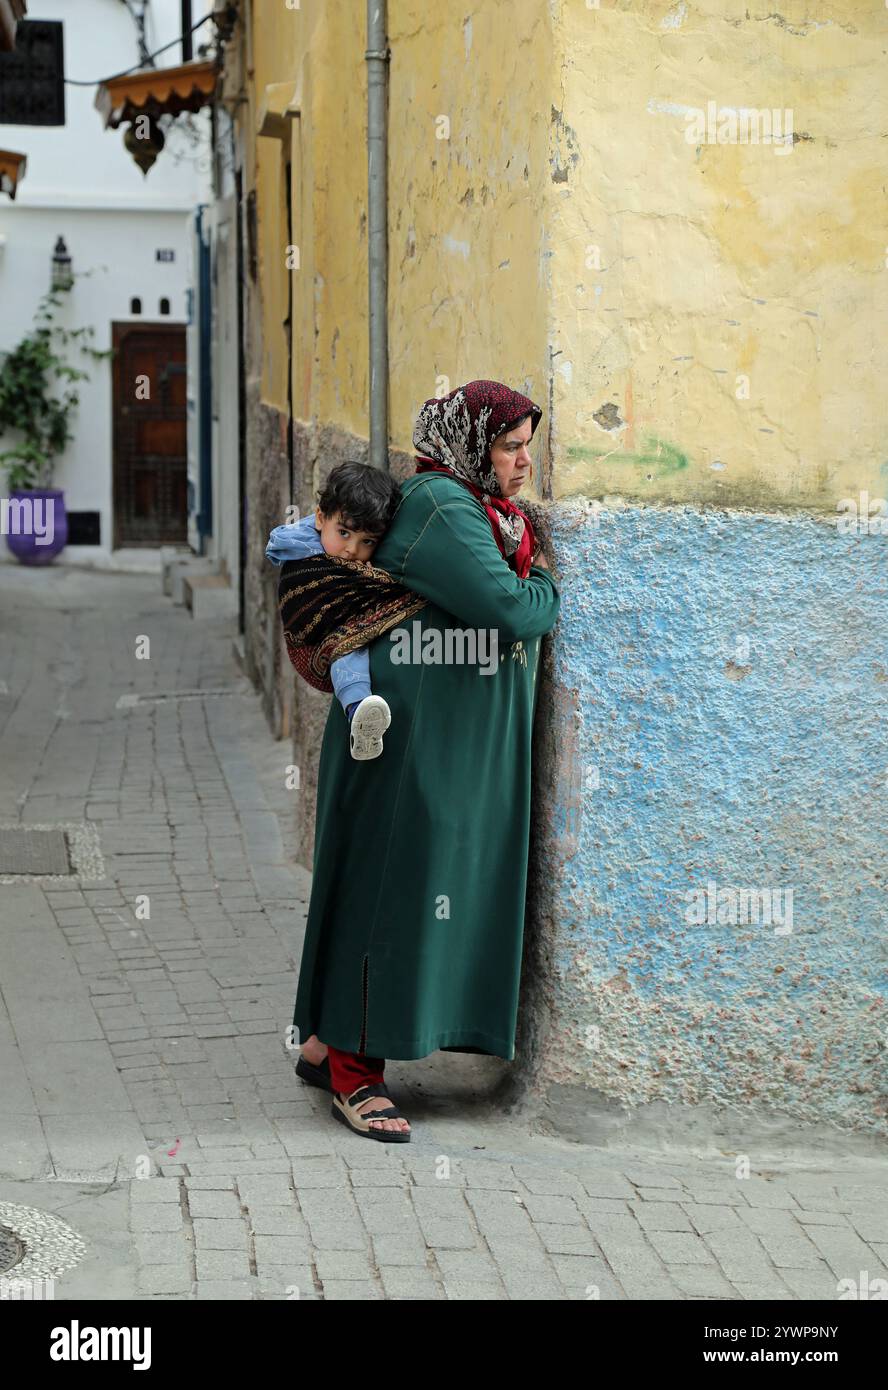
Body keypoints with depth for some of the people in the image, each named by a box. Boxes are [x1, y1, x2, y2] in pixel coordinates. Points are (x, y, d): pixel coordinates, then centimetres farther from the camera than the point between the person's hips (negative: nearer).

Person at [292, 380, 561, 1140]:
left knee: (428, 889, 14)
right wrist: (547, 585, -3)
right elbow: (513, 612, -23)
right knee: (394, 885, -4)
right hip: (411, 733, -10)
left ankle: (327, 1043, 25)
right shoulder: (439, 508, -18)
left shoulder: (483, 509, 13)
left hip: (462, 742, 10)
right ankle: (353, 1073, 5)